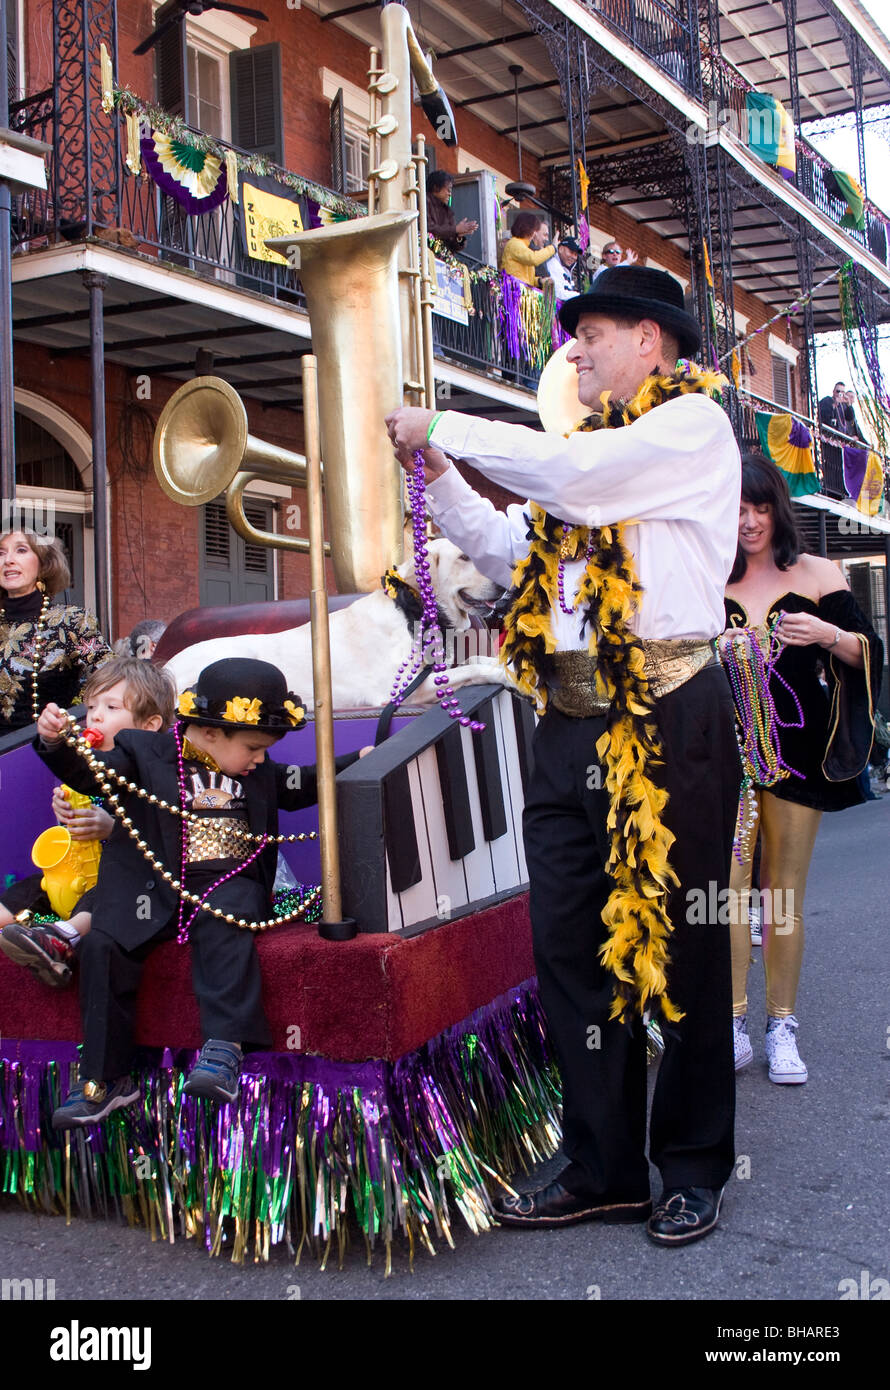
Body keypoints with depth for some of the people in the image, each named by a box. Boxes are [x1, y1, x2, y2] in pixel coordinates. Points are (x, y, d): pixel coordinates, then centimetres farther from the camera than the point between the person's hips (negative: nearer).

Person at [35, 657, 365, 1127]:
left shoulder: (258, 772, 16)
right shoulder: (145, 753, 2)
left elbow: (302, 785, 28)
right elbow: (89, 773, -6)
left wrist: (358, 761, 20)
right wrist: (55, 744, -25)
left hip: (230, 882, 1)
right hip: (156, 888, -1)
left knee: (223, 925, -33)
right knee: (102, 947, -19)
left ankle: (224, 1048, -33)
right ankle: (105, 1080, -7)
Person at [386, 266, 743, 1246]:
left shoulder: (694, 424, -2)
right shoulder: (586, 447, 22)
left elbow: (573, 475, -17)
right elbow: (507, 555, 22)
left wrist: (442, 426, -8)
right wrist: (435, 469, 13)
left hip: (668, 724, -7)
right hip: (570, 727, 8)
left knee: (677, 951, 3)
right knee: (571, 952, 9)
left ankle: (694, 1168, 20)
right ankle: (600, 1169, 21)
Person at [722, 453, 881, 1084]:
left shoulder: (816, 574, 6)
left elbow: (869, 651, 3)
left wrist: (829, 634, -17)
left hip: (795, 749, 0)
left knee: (785, 895, 5)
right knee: (729, 886, -6)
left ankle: (782, 1028, 13)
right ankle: (734, 1023, 3)